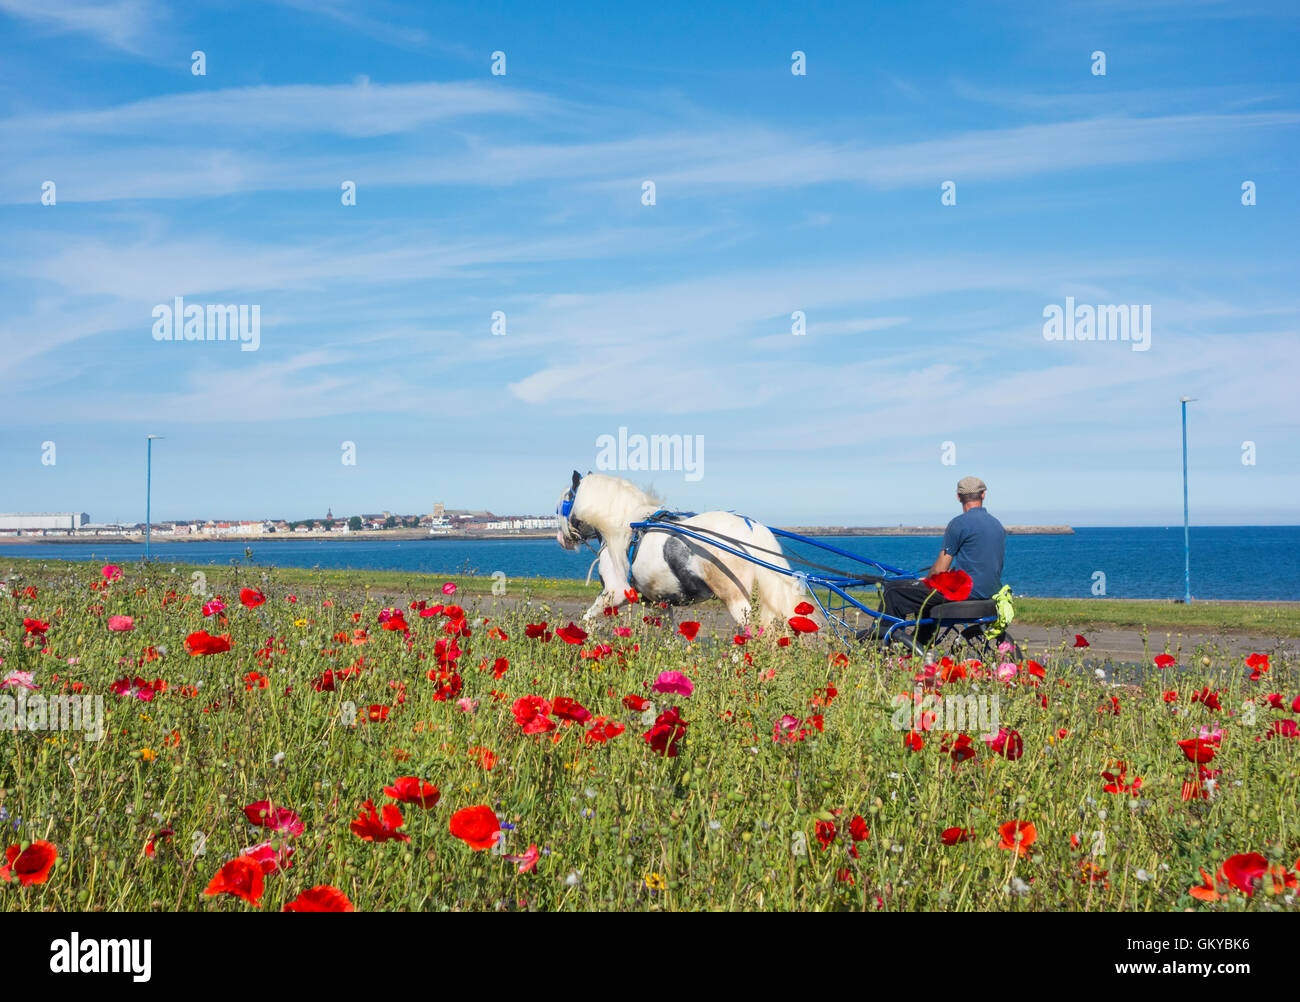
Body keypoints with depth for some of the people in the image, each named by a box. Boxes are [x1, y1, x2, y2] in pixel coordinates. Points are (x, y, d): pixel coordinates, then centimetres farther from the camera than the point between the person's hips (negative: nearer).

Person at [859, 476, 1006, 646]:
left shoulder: (959, 523, -13)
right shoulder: (997, 524, 13)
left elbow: (939, 570, -12)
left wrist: (926, 579, 9)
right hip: (989, 592, 9)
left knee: (893, 589, -1)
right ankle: (920, 646, 38)